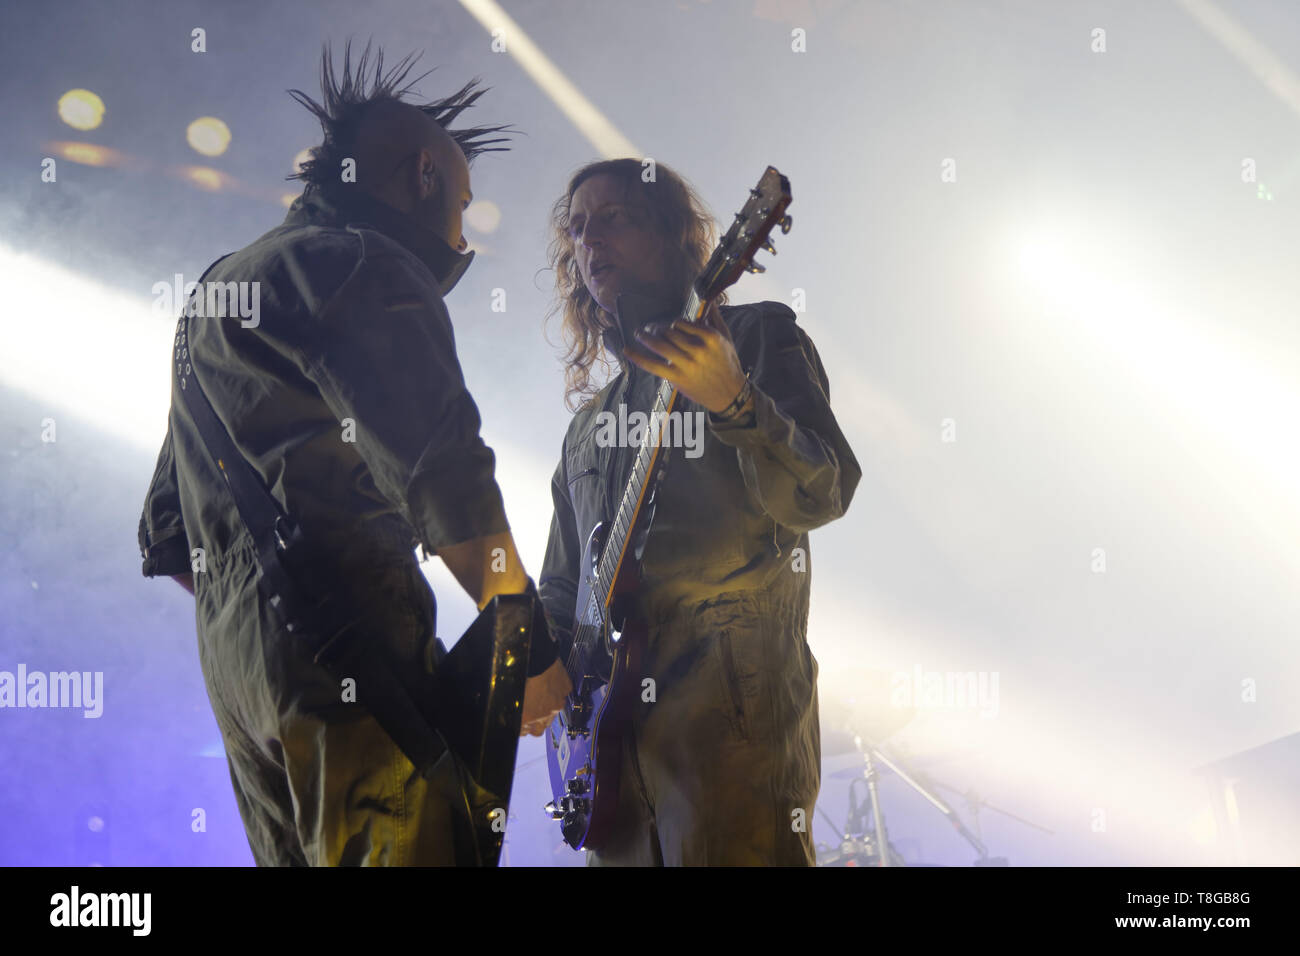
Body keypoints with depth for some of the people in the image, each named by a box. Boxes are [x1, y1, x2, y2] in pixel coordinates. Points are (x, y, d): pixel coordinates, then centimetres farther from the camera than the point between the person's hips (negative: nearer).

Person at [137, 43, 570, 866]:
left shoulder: (218, 285, 25)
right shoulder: (365, 266, -6)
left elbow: (166, 534, 27)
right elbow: (442, 474, -19)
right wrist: (532, 645, -12)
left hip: (235, 668, 10)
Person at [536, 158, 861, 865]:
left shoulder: (755, 336, 5)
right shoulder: (589, 416, 24)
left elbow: (821, 495, -11)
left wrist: (734, 404, -28)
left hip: (733, 696, -6)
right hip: (612, 718, 7)